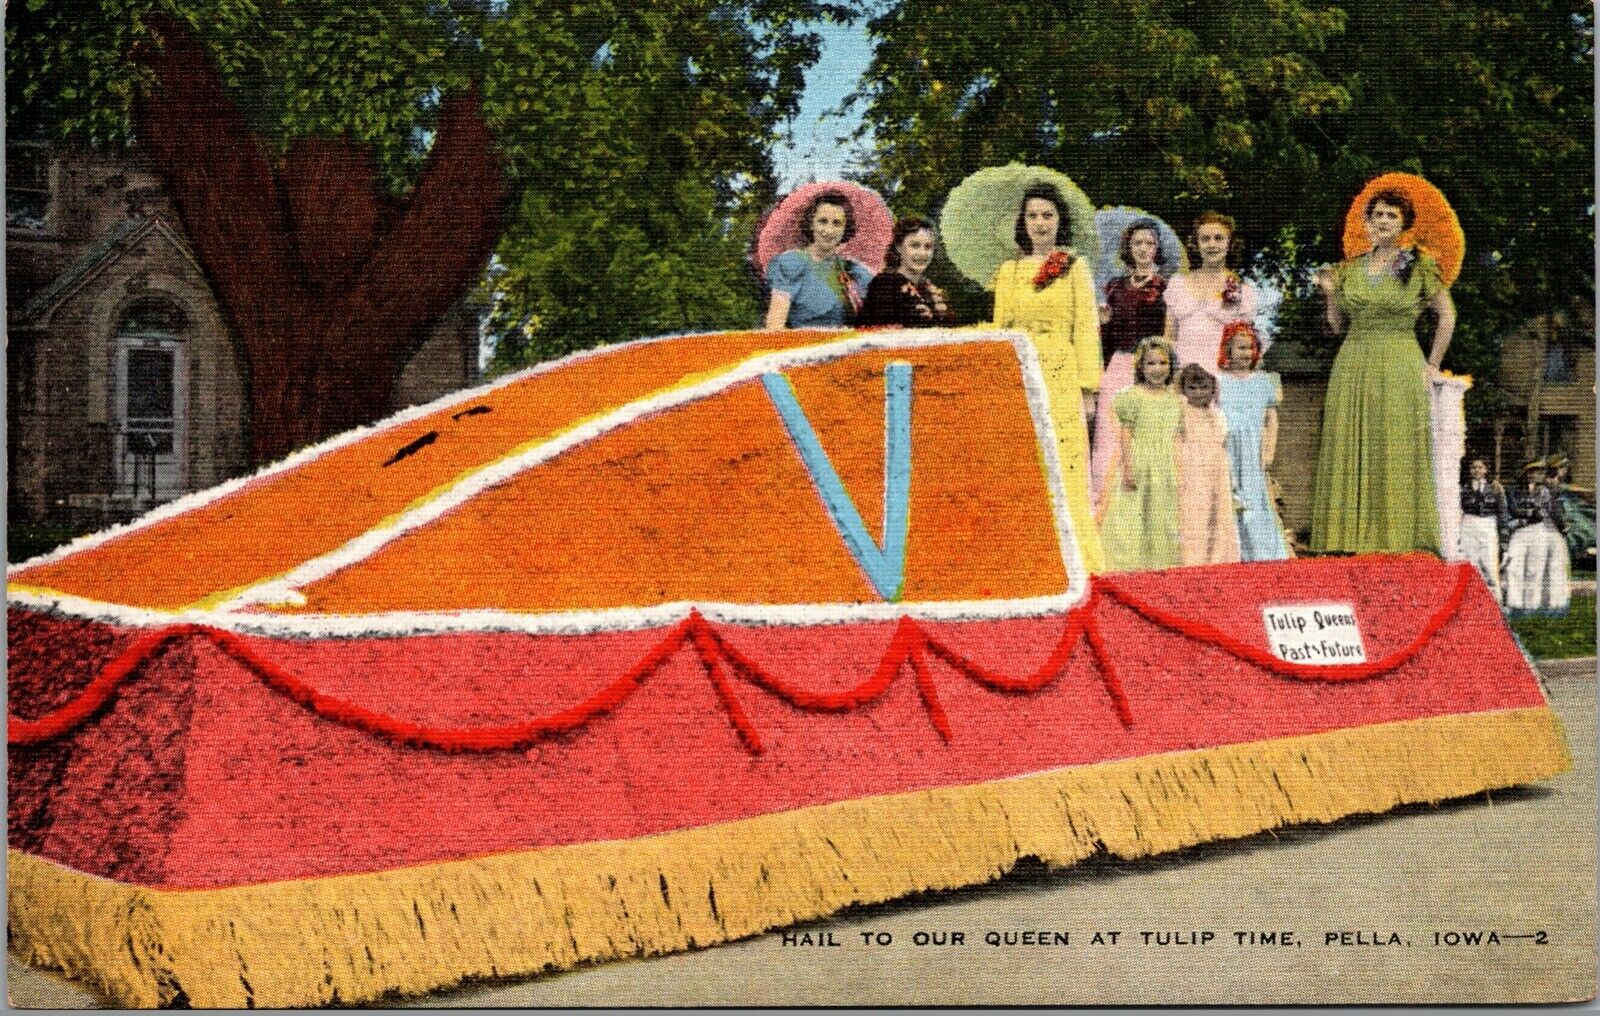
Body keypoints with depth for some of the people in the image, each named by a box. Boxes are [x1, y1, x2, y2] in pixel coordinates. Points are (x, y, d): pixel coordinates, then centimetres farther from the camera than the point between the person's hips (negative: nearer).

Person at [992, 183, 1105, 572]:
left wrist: (1088, 389, -6)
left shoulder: (1075, 267, 7)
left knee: (1062, 470, -8)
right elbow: (999, 330, 13)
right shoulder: (1009, 270, 13)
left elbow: (1086, 328, 2)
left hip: (1061, 380, -3)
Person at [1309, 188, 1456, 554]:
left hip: (1399, 370, -4)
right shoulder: (1350, 269, 12)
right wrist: (1330, 292, 0)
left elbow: (1447, 317, 5)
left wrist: (1432, 365, 2)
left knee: (1396, 457, -4)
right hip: (1353, 368, 4)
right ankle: (1352, 542, 3)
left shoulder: (1419, 266, 2)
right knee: (1349, 455, 1)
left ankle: (1400, 542, -1)